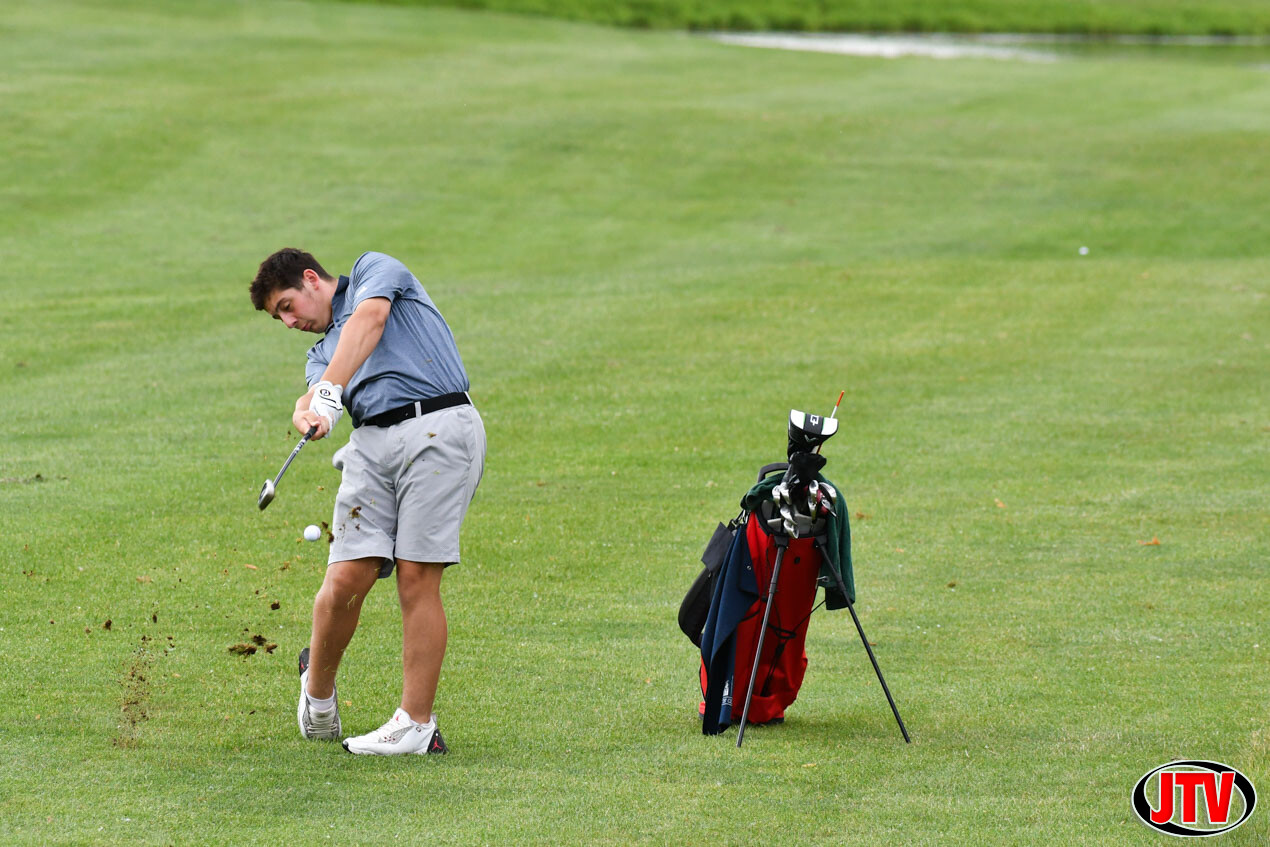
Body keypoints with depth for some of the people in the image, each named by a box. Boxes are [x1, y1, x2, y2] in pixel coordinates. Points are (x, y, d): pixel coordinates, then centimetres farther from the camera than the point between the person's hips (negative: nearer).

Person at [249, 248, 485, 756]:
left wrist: (331, 388, -21)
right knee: (345, 581, -7)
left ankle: (416, 724, -7)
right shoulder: (322, 352, 30)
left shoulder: (373, 270, 17)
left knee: (417, 581, -10)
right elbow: (314, 397, 7)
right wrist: (307, 412, -19)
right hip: (371, 441, 6)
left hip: (437, 430, -6)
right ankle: (318, 693, 16)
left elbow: (369, 319, -7)